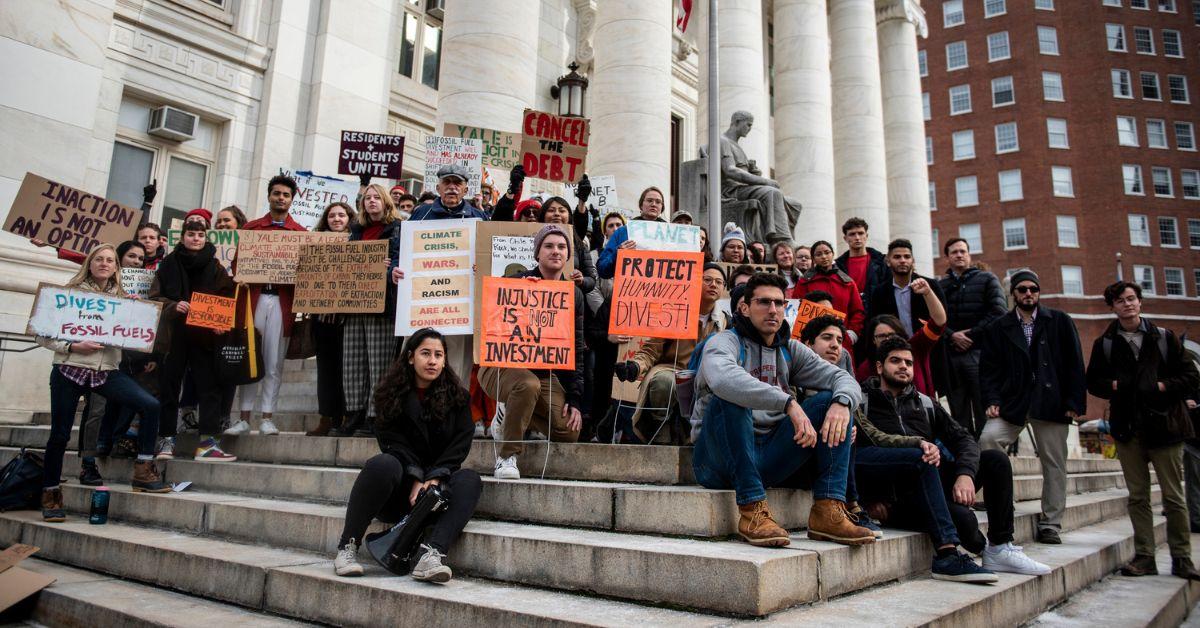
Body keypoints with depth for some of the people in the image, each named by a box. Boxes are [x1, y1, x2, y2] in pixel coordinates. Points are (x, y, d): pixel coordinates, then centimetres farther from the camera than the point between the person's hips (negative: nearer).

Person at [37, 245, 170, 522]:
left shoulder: (121, 297, 11)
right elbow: (42, 336, 1)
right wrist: (73, 347, -15)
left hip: (107, 371, 2)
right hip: (69, 370, -2)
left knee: (150, 405, -17)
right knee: (60, 434, 2)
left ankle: (143, 472, -8)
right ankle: (50, 494, 22)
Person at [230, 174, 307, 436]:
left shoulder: (301, 233, 10)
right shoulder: (250, 228, 13)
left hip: (282, 299, -1)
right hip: (253, 296, 1)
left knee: (274, 362, 1)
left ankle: (267, 418, 7)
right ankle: (244, 418, 10)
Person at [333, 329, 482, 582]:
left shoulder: (456, 395, 5)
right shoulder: (392, 393, 2)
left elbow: (461, 441, -4)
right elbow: (392, 440, -9)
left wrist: (435, 478, -18)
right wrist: (416, 479, -22)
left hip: (436, 485, 2)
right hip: (400, 485, -1)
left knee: (469, 480, -29)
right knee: (382, 464, -34)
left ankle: (431, 554, -47)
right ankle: (347, 548, -23)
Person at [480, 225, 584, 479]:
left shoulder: (574, 294, 4)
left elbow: (576, 350, 3)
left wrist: (575, 399, -3)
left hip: (545, 372, 5)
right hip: (502, 366, -5)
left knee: (569, 431, -9)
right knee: (528, 384, -38)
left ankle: (510, 416, 17)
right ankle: (507, 457, -23)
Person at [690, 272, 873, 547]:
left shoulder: (790, 349, 14)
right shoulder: (724, 342, -6)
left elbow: (844, 378, 5)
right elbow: (723, 378, -32)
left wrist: (842, 403, -19)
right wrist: (788, 402, -38)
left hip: (767, 459, 5)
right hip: (718, 460, -5)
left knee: (830, 401, -8)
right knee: (731, 398, -32)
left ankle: (828, 512, -19)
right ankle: (752, 511, -32)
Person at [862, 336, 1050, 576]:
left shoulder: (925, 403, 20)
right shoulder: (863, 403, 1)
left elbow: (963, 439, 9)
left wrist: (965, 473, -12)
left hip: (937, 480, 7)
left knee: (996, 459, -8)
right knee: (960, 516, -29)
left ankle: (1001, 548, -2)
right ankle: (983, 547, 8)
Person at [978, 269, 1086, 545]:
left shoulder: (1060, 322, 9)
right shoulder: (997, 328, 10)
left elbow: (1074, 364, 4)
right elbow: (989, 369, 4)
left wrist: (1074, 402, -5)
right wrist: (992, 400, -10)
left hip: (1051, 403, 0)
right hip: (1012, 403, 0)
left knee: (1054, 464, 4)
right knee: (988, 438, -23)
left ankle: (1050, 524, 16)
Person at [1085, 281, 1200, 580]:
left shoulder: (1164, 337, 6)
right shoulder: (1104, 344, 8)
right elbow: (1093, 382, 11)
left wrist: (1162, 386, -11)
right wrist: (1114, 386, -8)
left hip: (1164, 425, -1)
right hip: (1128, 429, 1)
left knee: (1174, 496, 3)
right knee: (1138, 496, 5)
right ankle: (1144, 557, 10)